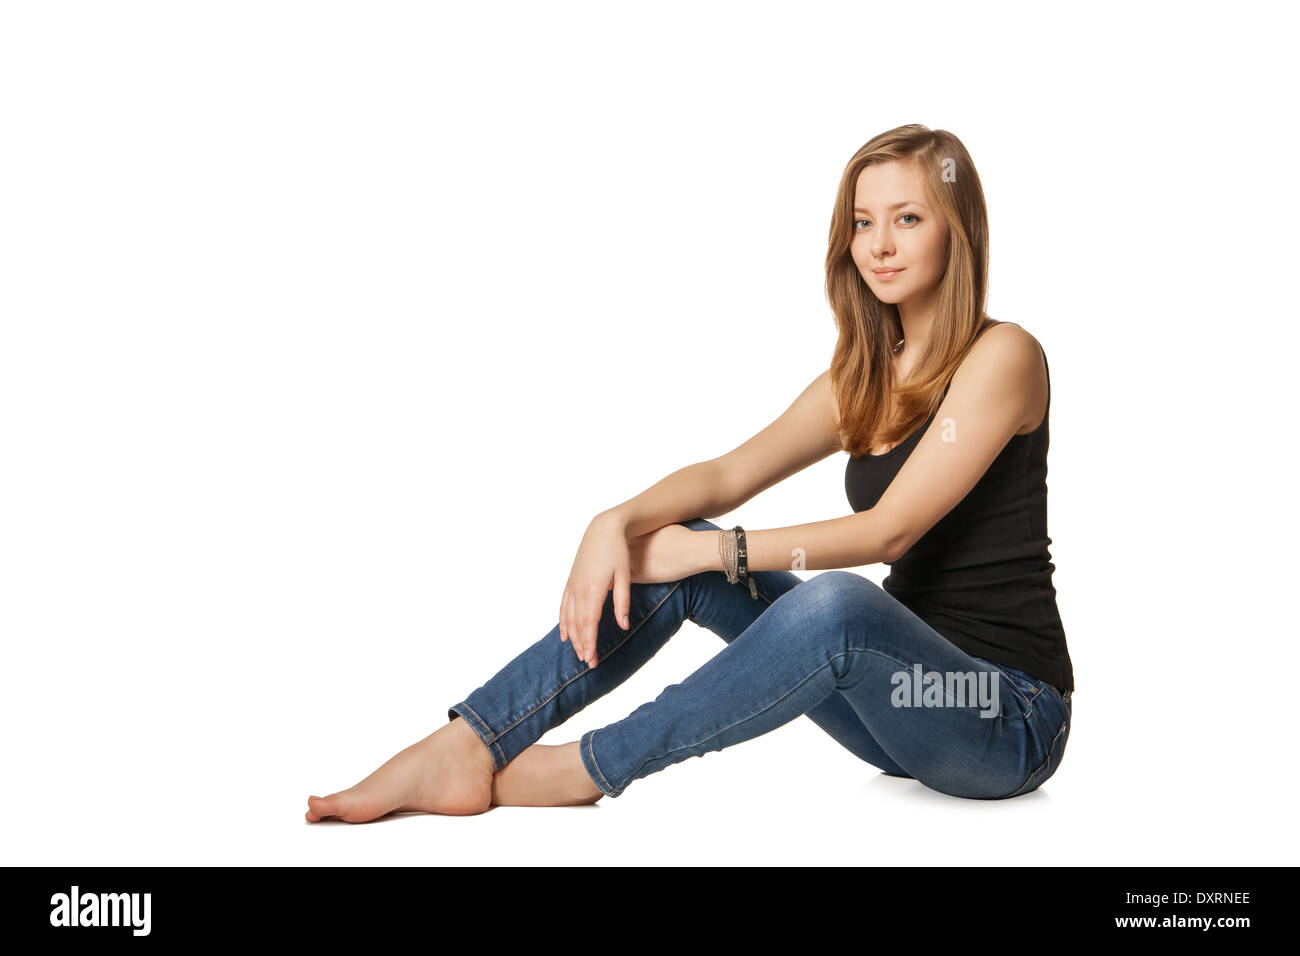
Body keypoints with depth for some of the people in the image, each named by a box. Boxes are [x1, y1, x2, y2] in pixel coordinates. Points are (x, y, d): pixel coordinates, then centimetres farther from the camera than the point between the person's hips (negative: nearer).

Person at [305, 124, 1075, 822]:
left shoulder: (1002, 356, -12)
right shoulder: (862, 377, 12)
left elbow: (889, 530, -19)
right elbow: (729, 475, 3)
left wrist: (711, 550, -18)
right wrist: (618, 524, -16)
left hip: (1007, 721, -6)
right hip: (908, 694, 7)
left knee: (837, 601, -38)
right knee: (667, 553, -9)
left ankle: (591, 767, -22)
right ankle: (465, 749, -16)